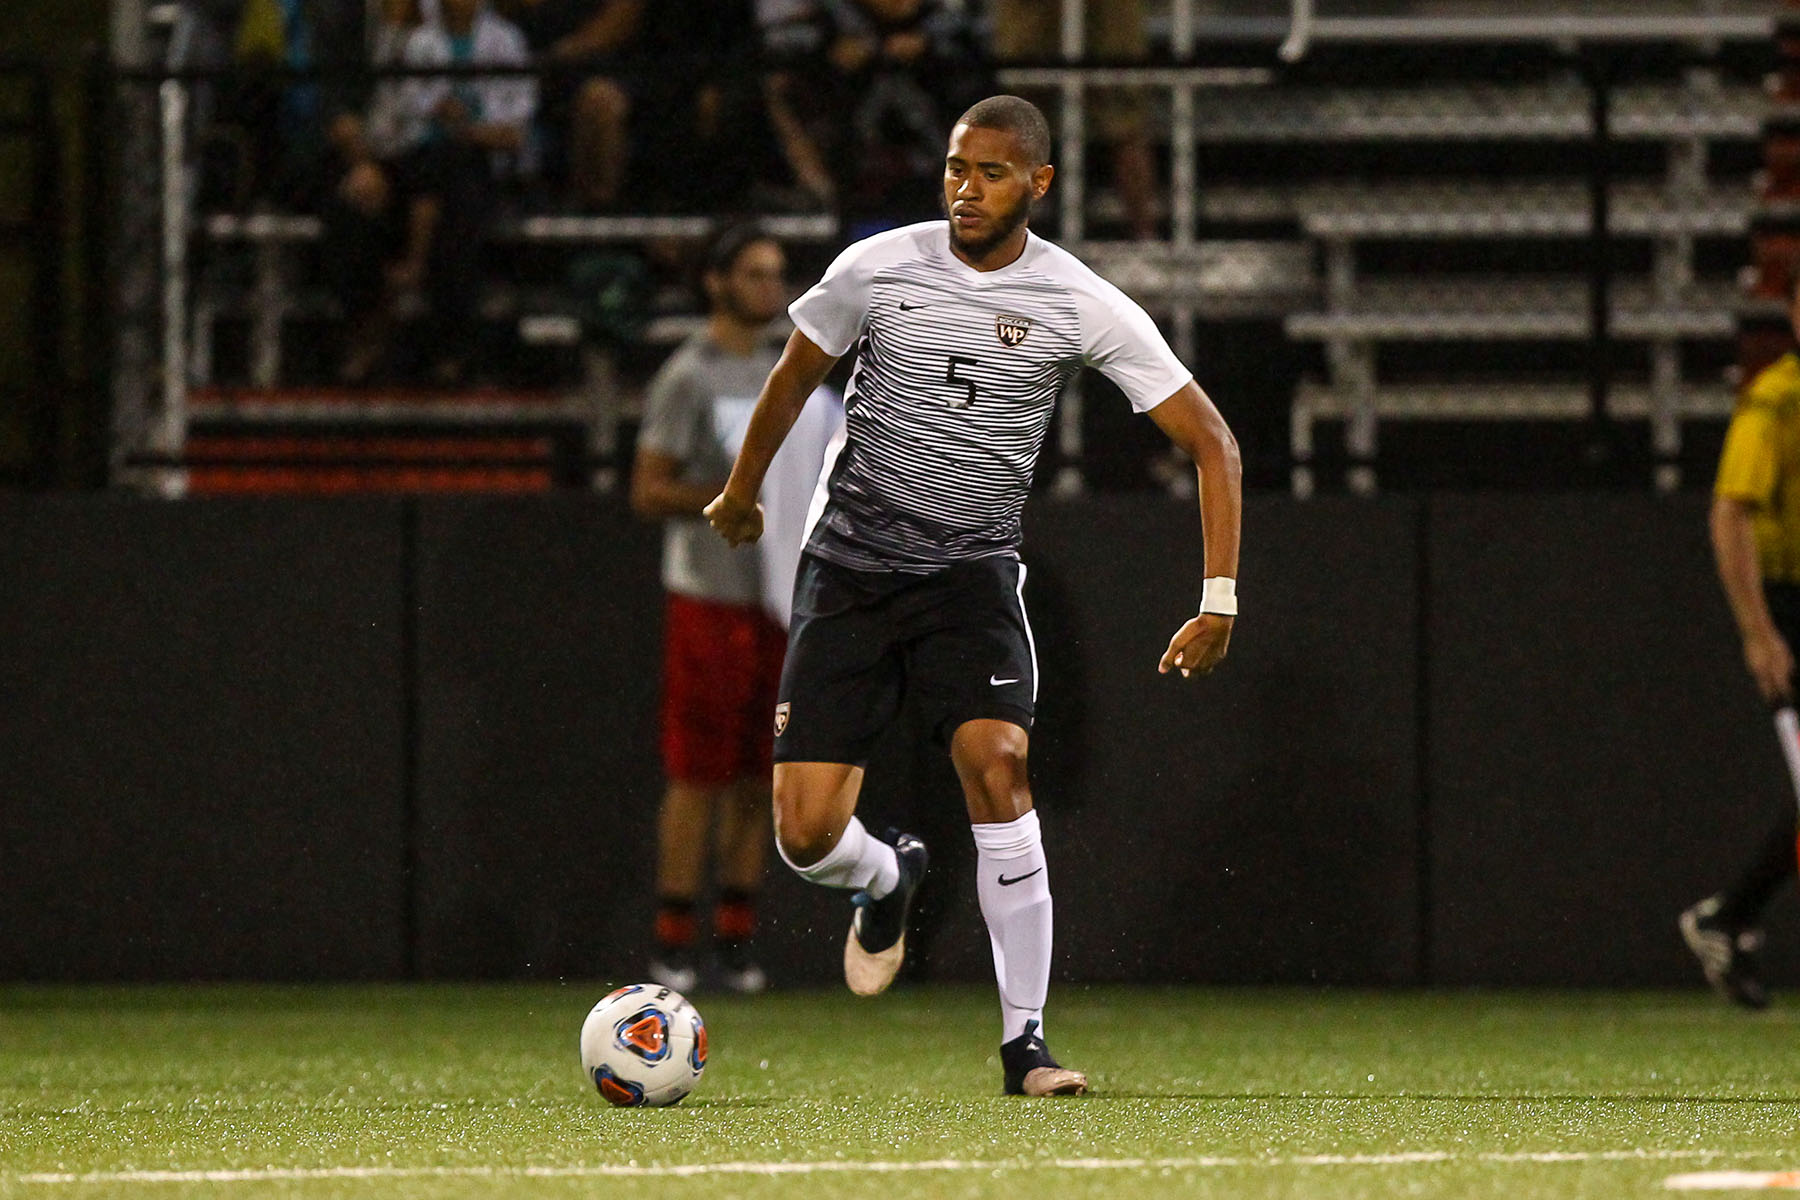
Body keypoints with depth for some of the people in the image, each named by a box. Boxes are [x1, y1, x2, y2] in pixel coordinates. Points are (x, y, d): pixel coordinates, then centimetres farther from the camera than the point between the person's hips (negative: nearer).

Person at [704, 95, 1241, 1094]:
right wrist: (742, 488, 28)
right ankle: (890, 881, 31)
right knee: (808, 837, -9)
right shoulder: (876, 270, -6)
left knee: (995, 762, -27)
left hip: (972, 571, -1)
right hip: (848, 568, 1)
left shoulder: (1082, 307, -9)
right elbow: (796, 373, 15)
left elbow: (1212, 443, -4)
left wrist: (1218, 600, -13)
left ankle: (1024, 1042, -18)